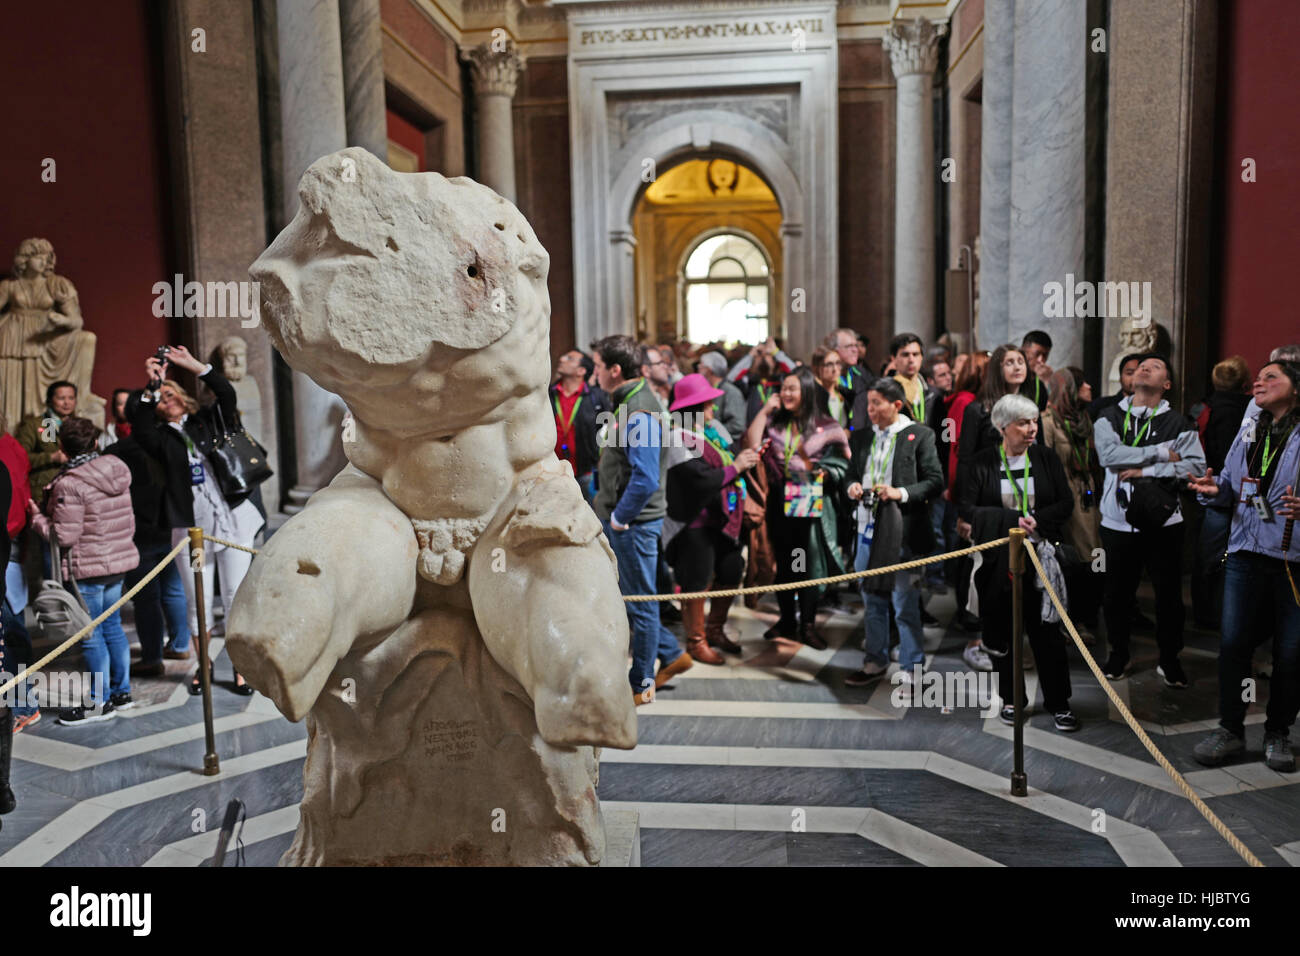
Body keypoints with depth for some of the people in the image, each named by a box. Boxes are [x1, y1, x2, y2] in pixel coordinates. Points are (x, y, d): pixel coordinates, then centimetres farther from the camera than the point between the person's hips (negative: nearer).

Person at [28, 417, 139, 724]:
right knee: (112, 626, 17)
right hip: (119, 560, 8)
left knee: (90, 634, 2)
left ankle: (99, 703, 11)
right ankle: (122, 692, 25)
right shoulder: (116, 470, 3)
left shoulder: (68, 485, -19)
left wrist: (37, 516, -3)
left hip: (87, 568, -8)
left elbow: (64, 536, -16)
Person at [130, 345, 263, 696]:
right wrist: (152, 386, -16)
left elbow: (227, 394, -5)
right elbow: (139, 428, -14)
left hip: (232, 520, 0)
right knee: (198, 601, 8)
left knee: (236, 596, 2)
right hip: (190, 527, 0)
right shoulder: (160, 438, 7)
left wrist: (193, 364, -10)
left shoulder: (208, 421, 10)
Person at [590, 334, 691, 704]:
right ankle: (671, 655, 31)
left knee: (639, 602, 5)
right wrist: (612, 514, 14)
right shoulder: (626, 401, 10)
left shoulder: (639, 412, -21)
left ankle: (641, 684, 20)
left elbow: (645, 480, -28)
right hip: (618, 521, 10)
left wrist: (620, 517, -16)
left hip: (634, 523, -10)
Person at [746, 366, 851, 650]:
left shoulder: (824, 427, -2)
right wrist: (765, 409, -6)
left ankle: (808, 625, 14)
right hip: (780, 503, 3)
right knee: (783, 563, 10)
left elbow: (840, 461, -2)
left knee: (809, 565, 4)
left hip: (811, 505, -2)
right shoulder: (775, 422, 5)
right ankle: (787, 620, 24)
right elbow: (752, 444, -10)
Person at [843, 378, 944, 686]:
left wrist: (902, 493, -19)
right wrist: (852, 487, -2)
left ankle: (911, 669, 13)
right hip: (868, 527, 6)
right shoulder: (861, 437, 11)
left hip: (903, 530, -5)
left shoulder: (920, 435, -5)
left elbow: (936, 481, -6)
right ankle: (875, 661, 28)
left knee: (905, 604, 0)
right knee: (872, 600, 15)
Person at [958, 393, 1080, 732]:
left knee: (1046, 630, 1)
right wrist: (1012, 520, -18)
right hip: (998, 560, 0)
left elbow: (1066, 503, 2)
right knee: (1002, 631, 8)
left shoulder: (1046, 458, 3)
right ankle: (1010, 698, 23)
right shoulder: (983, 462, -2)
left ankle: (1058, 702, 13)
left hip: (1039, 557, 0)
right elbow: (967, 508, -8)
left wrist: (1036, 519, -15)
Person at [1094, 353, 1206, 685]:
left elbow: (1195, 466, -10)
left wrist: (1146, 471, -16)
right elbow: (1109, 454, -13)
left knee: (1169, 593, 6)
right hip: (1118, 521, 1)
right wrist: (1161, 453, -14)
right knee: (1117, 593, 11)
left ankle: (1169, 659, 24)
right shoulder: (1109, 418, 6)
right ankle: (1118, 654, 29)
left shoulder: (1179, 423, 3)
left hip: (1164, 521, -1)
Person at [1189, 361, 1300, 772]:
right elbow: (1231, 487, 17)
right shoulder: (1248, 434, 13)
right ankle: (1231, 728, 18)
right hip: (1246, 553, 5)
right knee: (1233, 643, 4)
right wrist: (1214, 487, -4)